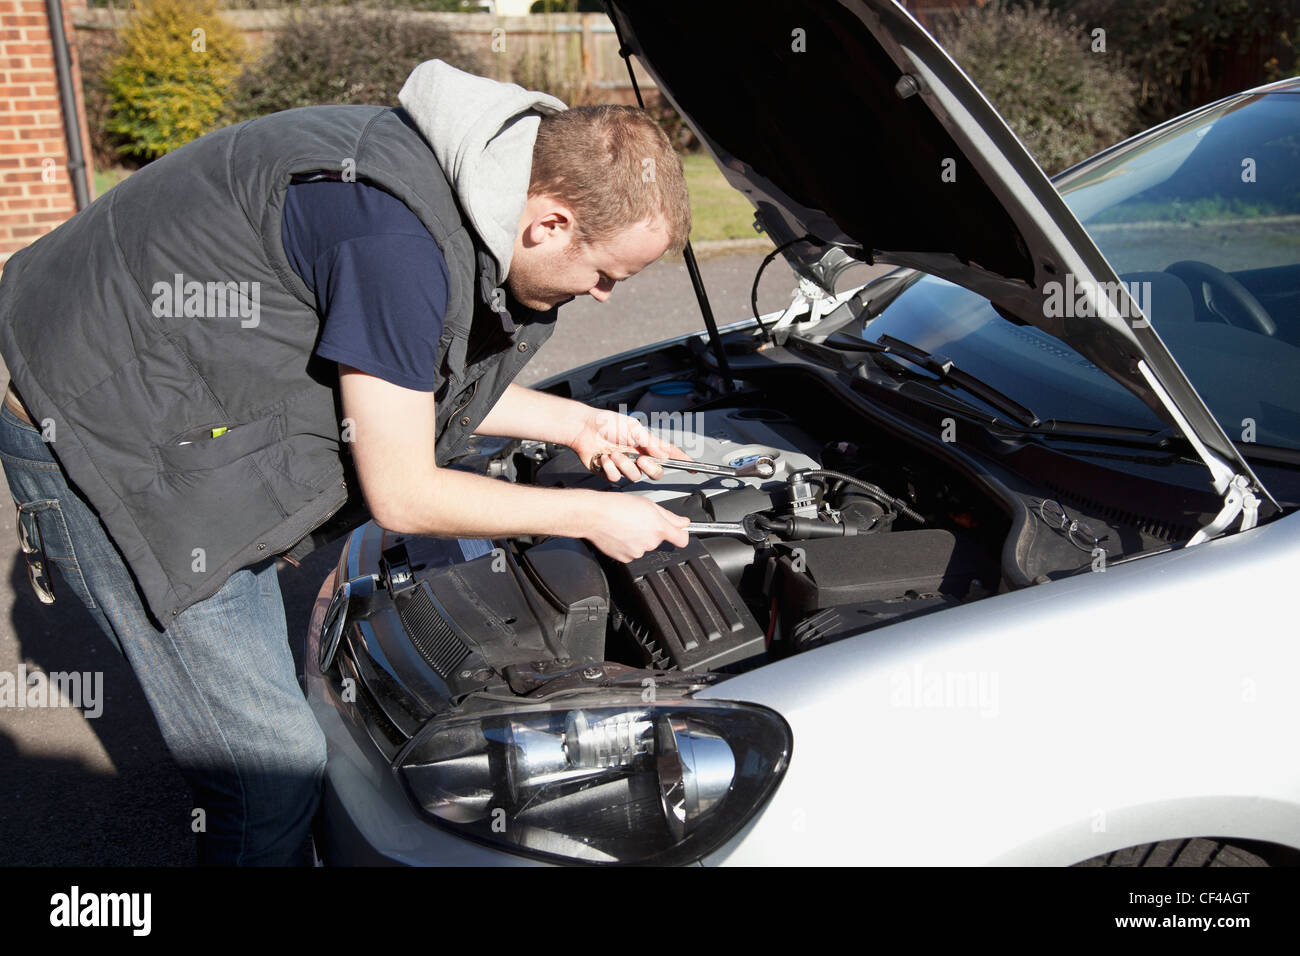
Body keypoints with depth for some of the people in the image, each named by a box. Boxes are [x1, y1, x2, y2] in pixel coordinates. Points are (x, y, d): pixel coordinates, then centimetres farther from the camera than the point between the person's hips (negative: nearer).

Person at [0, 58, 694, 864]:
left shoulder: (452, 174, -2)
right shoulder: (397, 235, -32)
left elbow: (417, 374, 14)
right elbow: (402, 497, -23)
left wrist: (576, 423, 11)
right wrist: (591, 515, -13)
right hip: (102, 441, -9)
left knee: (258, 720, 20)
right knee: (275, 762, -3)